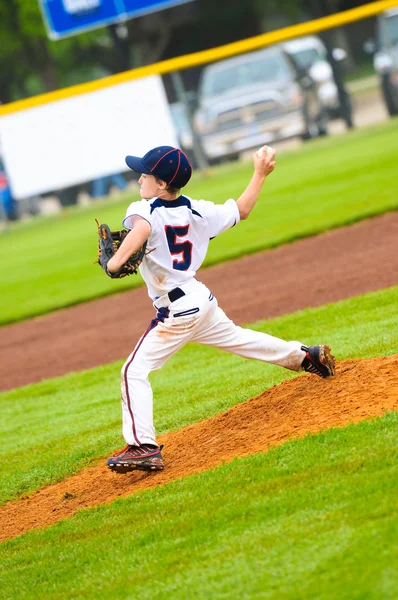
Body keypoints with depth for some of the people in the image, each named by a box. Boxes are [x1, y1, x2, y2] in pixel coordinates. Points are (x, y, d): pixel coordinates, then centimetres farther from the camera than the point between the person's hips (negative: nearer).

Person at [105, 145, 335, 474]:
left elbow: (142, 226, -41)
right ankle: (306, 356, 44)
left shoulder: (145, 211, -16)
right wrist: (260, 174, 24)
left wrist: (117, 259, -42)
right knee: (237, 337, 31)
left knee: (135, 371, -6)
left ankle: (144, 447, -14)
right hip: (202, 299, 8)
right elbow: (240, 210, 15)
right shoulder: (196, 211, 3)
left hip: (176, 311, -8)